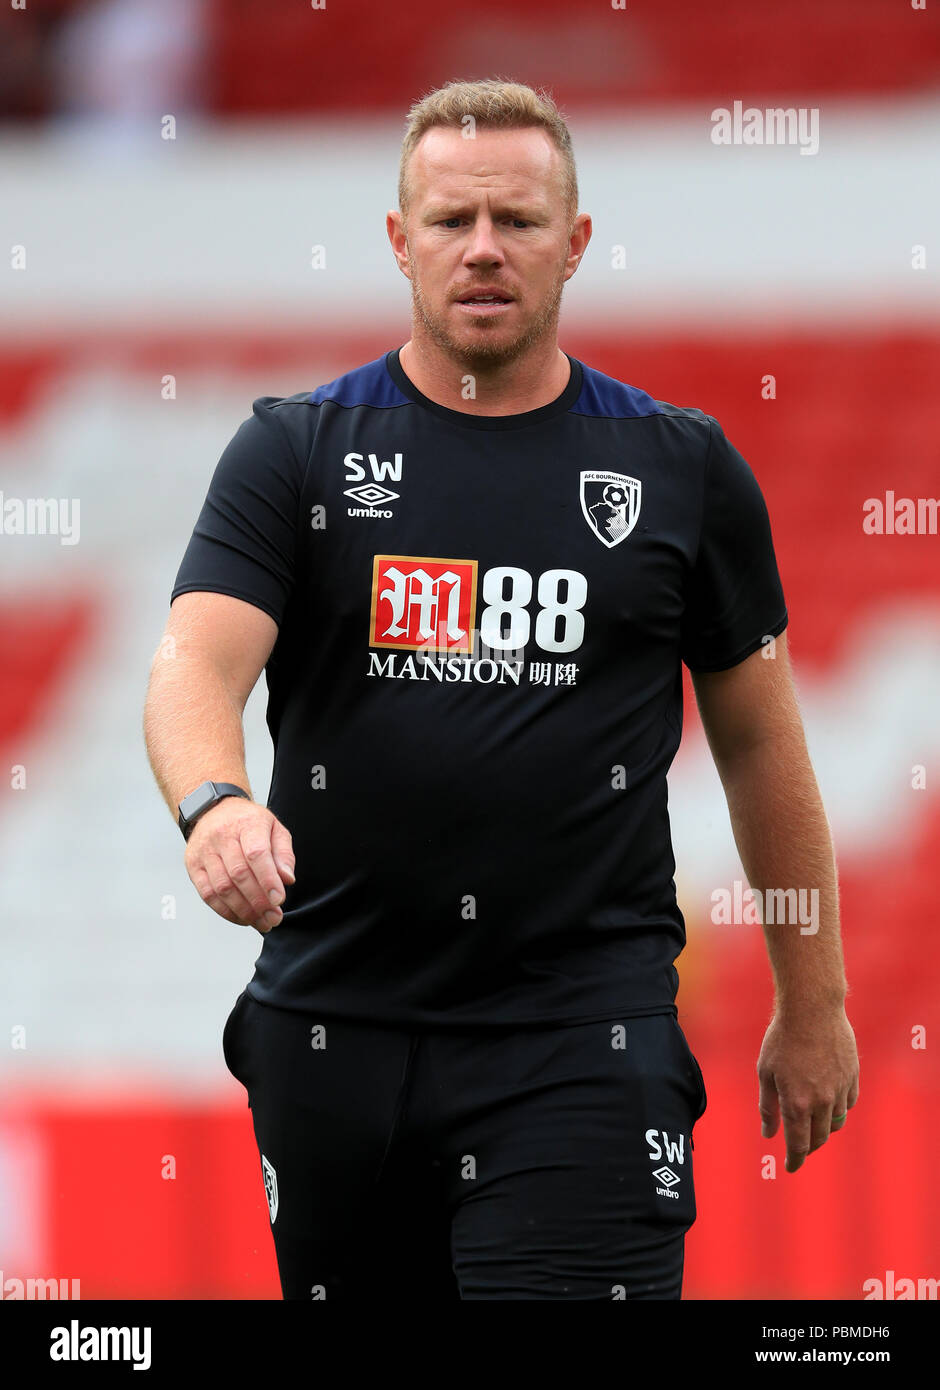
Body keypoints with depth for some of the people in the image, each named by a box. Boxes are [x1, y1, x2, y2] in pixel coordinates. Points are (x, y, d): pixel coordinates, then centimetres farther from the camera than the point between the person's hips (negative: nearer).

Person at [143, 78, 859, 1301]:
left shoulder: (680, 468, 6)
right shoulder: (297, 452, 3)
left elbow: (760, 741, 14)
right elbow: (197, 666, -12)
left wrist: (813, 1006, 14)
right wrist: (216, 806, -34)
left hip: (581, 1032, -2)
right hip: (336, 1028, 2)